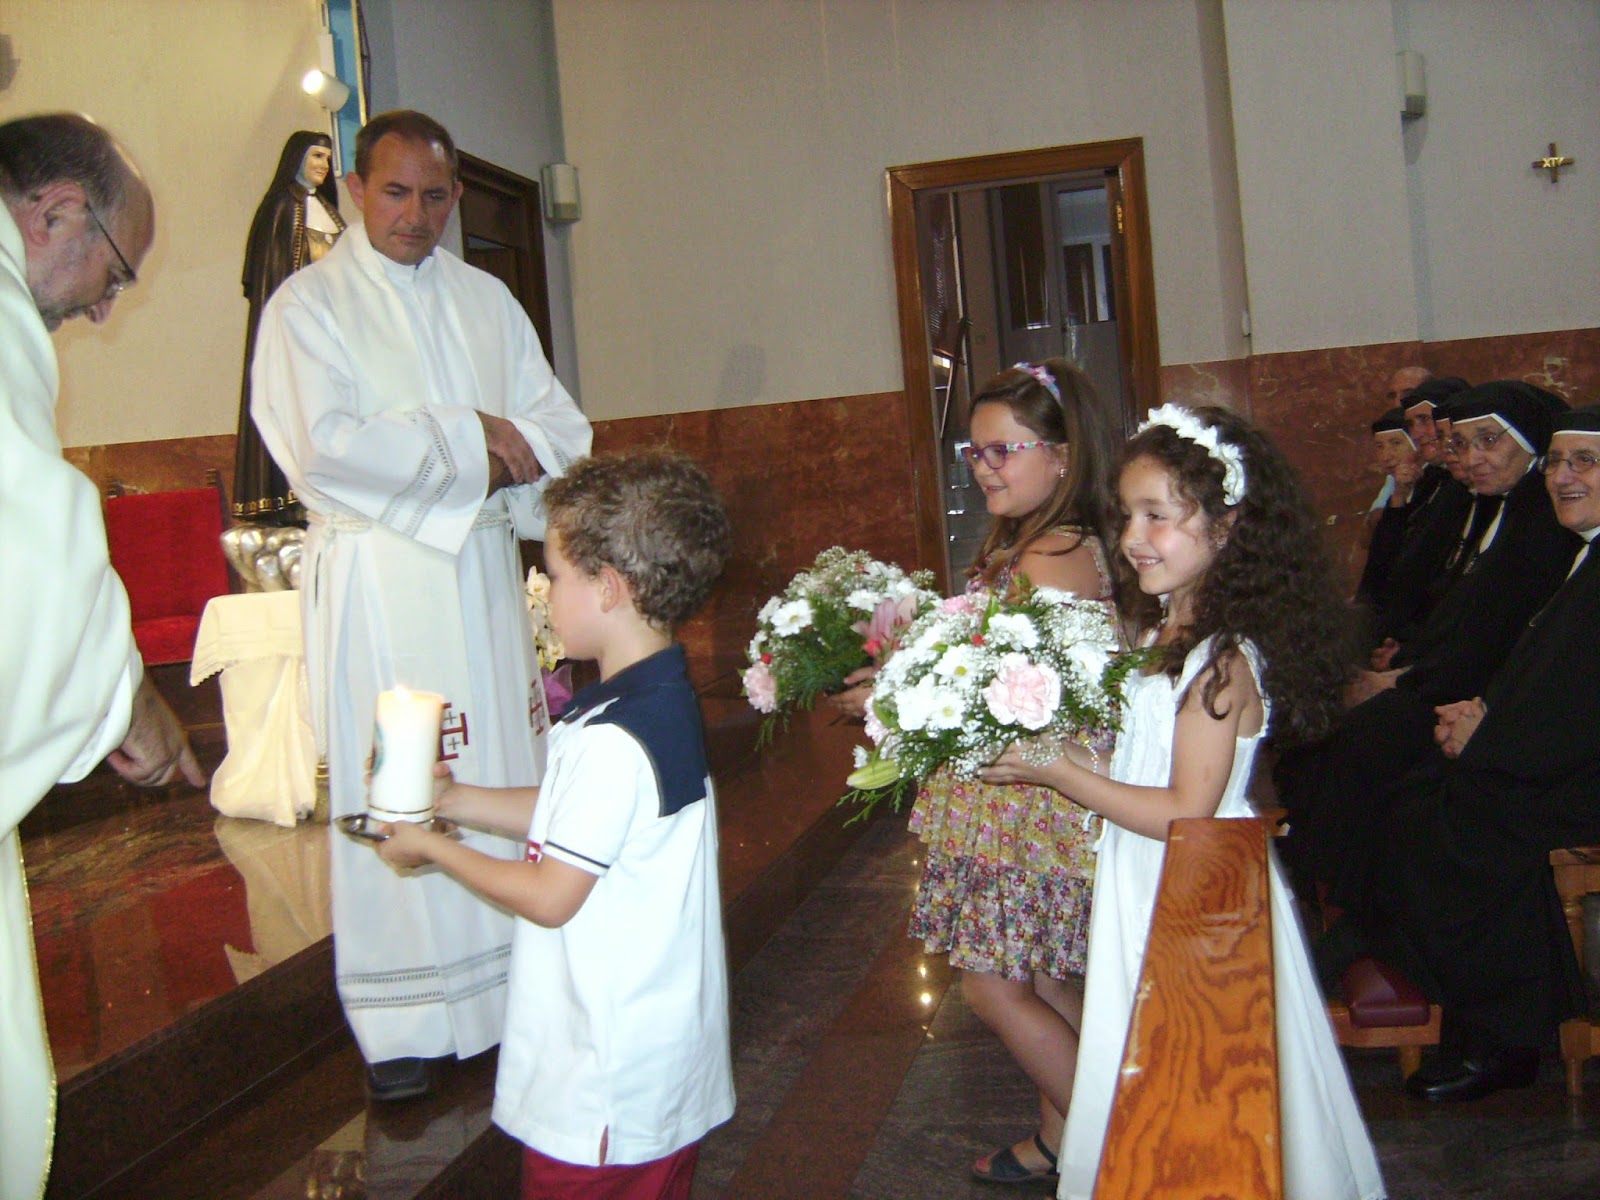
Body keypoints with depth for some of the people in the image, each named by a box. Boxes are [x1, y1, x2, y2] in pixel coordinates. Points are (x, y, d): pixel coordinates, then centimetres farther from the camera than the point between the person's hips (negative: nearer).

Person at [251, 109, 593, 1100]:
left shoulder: (488, 300, 16)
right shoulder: (310, 302, 1)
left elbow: (562, 433, 10)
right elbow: (327, 446, -14)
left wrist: (505, 450, -12)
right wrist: (471, 443, -10)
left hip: (488, 567, 5)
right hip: (378, 578, -4)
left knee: (507, 776, 6)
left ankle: (515, 990, 17)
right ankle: (403, 1025, 6)